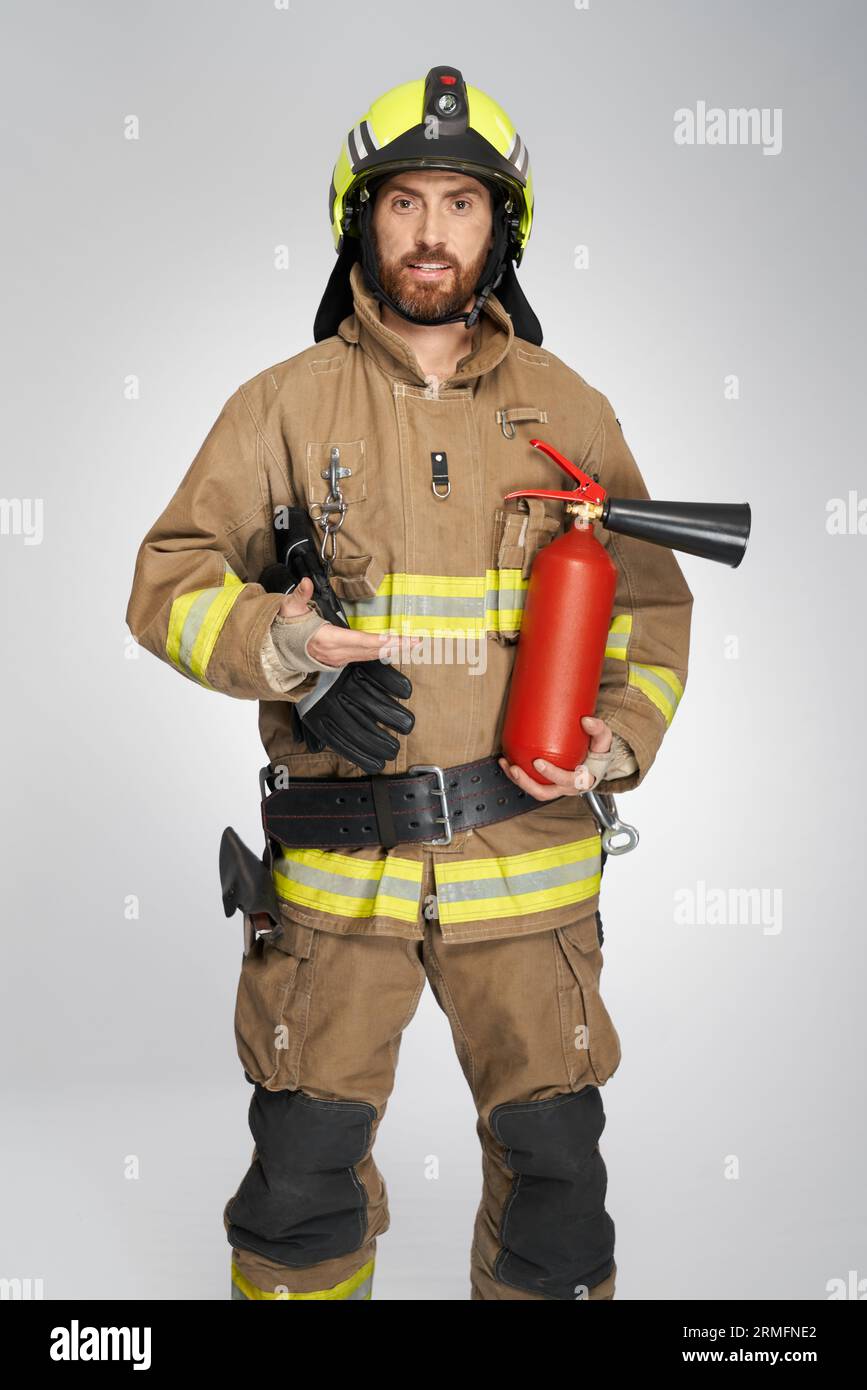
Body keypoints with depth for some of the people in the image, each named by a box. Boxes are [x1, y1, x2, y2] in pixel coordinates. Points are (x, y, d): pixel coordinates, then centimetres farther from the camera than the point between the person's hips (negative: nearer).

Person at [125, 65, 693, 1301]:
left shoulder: (567, 409, 8)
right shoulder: (285, 404, 2)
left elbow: (651, 601, 13)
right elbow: (169, 582, 2)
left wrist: (621, 735, -4)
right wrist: (275, 642, -18)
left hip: (526, 854, 2)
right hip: (336, 863, -1)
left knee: (554, 1157, 10)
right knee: (305, 1159, 9)